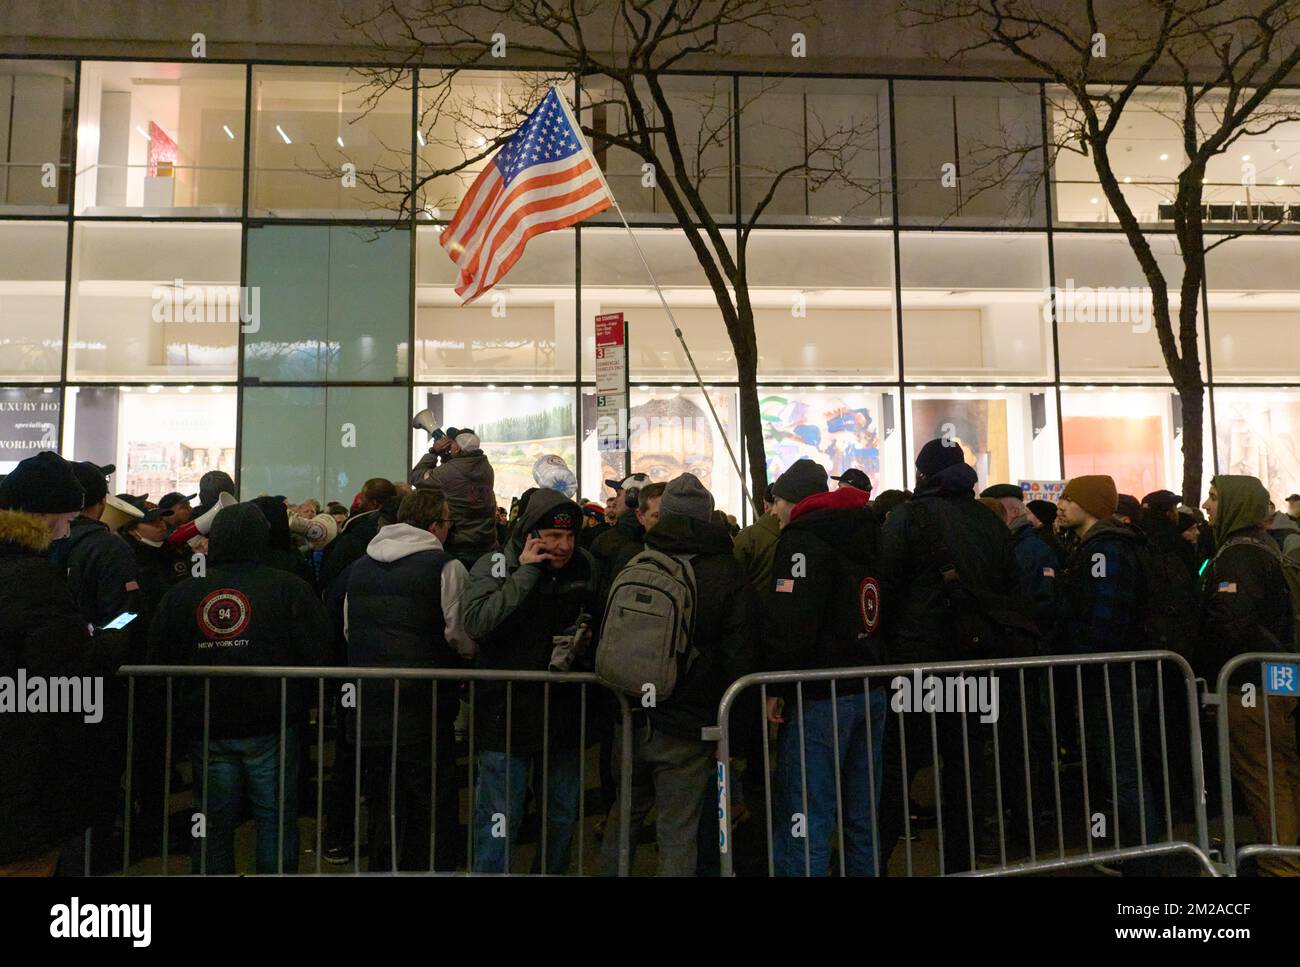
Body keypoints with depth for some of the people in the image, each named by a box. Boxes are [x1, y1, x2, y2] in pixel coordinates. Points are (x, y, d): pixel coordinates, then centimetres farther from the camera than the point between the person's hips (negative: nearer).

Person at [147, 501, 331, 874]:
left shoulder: (181, 594, 1)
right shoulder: (290, 588, -10)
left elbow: (159, 660, 8)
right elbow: (316, 655, -11)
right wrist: (297, 704, 5)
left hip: (206, 728, 3)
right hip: (272, 729, -3)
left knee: (213, 823, 15)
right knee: (275, 819, 9)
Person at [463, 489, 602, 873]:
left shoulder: (586, 567, 3)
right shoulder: (494, 565, -10)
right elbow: (477, 622, -28)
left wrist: (586, 640, -2)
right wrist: (526, 572, -24)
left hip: (564, 713, 5)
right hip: (506, 714, -4)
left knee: (563, 819, 19)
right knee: (499, 822, 3)